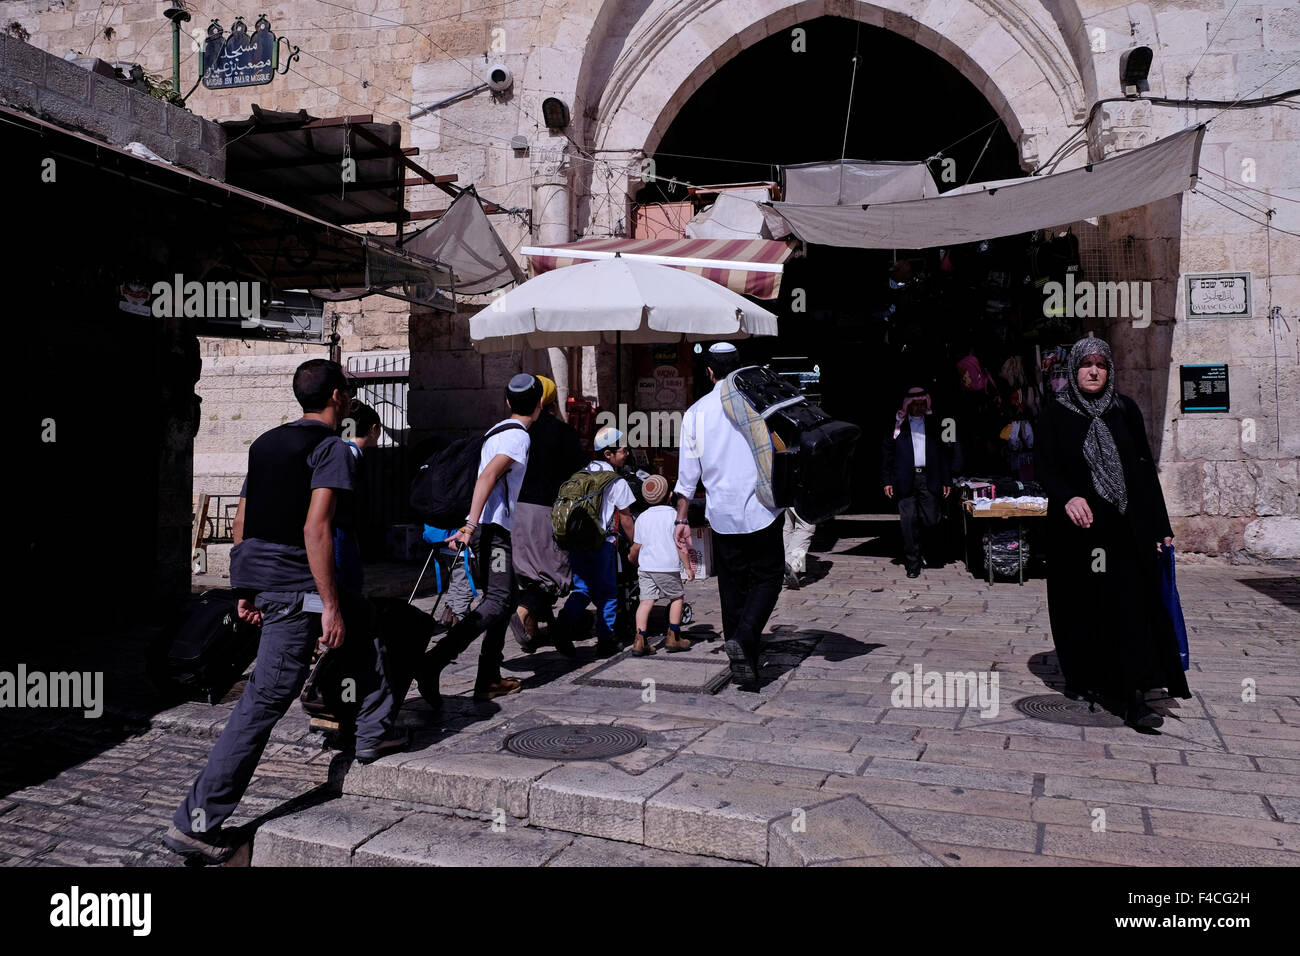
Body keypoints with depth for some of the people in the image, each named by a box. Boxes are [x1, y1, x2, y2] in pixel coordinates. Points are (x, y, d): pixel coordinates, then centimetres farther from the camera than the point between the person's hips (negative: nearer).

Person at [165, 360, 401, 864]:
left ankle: (373, 734, 32)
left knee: (364, 623, 25)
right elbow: (315, 529, -19)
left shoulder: (266, 442, 18)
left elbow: (241, 523, 18)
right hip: (291, 581, -9)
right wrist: (330, 605, -17)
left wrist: (247, 589, 23)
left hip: (255, 571, 9)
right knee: (267, 699, -3)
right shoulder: (331, 447, -8)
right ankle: (195, 822, 2)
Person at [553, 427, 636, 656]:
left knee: (582, 588, 15)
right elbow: (625, 519, -3)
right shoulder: (616, 482, -7)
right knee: (607, 593, 7)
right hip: (601, 542, -5)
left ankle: (564, 622, -8)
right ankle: (605, 640, 9)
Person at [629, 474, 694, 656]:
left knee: (646, 600, 1)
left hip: (645, 566, 4)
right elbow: (679, 543, -7)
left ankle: (640, 640, -10)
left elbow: (636, 546, 14)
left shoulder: (642, 517, 11)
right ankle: (673, 637, 14)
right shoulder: (672, 513, -2)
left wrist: (633, 558, 34)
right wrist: (688, 567, -3)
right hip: (667, 566, -4)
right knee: (677, 597, 14)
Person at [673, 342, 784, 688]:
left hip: (721, 516, 2)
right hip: (760, 511, -2)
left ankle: (742, 665, 16)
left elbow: (688, 472, 2)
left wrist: (681, 519, 7)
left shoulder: (696, 412, 2)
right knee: (767, 580, 8)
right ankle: (744, 638, -16)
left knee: (732, 588, 12)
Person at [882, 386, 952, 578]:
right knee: (908, 520, -3)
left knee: (930, 519, -2)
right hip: (906, 480, -2)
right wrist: (887, 481, -3)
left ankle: (914, 548, 28)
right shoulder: (898, 425, 6)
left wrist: (946, 480, 7)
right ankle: (913, 563, 5)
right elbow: (887, 452, 4)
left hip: (928, 480, 2)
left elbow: (942, 453, 13)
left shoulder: (932, 425, 13)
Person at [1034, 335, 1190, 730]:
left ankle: (1132, 696, -6)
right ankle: (1081, 677, 21)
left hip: (1125, 524, 1)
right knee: (1081, 604, 5)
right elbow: (1042, 465, -4)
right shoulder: (1055, 414, 2)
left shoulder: (1125, 409, 8)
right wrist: (1068, 497, -23)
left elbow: (1145, 467, 8)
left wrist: (1159, 524, 4)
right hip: (1077, 524, -1)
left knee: (1130, 604, -6)